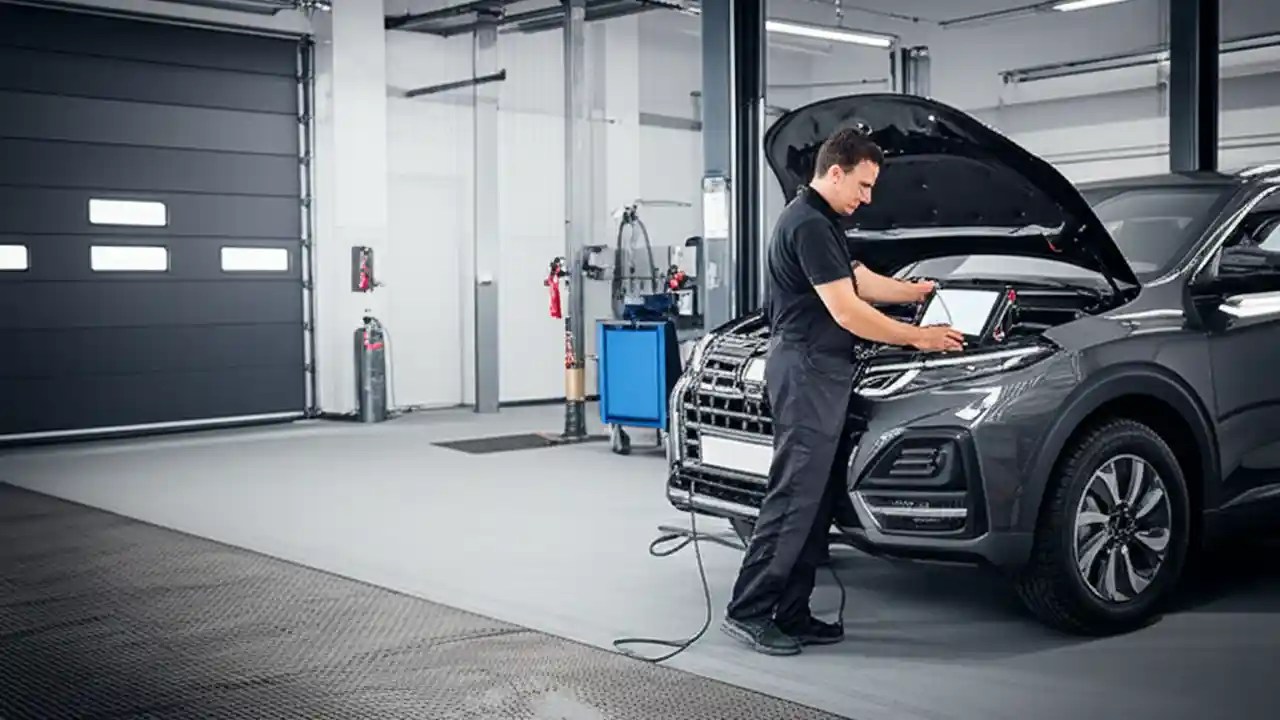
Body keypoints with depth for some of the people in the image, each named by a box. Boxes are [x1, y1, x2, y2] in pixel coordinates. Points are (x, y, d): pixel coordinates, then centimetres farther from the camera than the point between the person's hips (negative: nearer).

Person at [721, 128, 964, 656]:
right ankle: (747, 612, -4)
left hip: (821, 373, 11)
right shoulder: (808, 224, -15)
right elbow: (847, 312, -17)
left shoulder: (822, 222, 18)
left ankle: (792, 614, 13)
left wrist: (932, 289, 30)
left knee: (818, 500, 9)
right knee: (793, 496, -10)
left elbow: (865, 282, 27)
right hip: (807, 371, -11)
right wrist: (918, 338, -9)